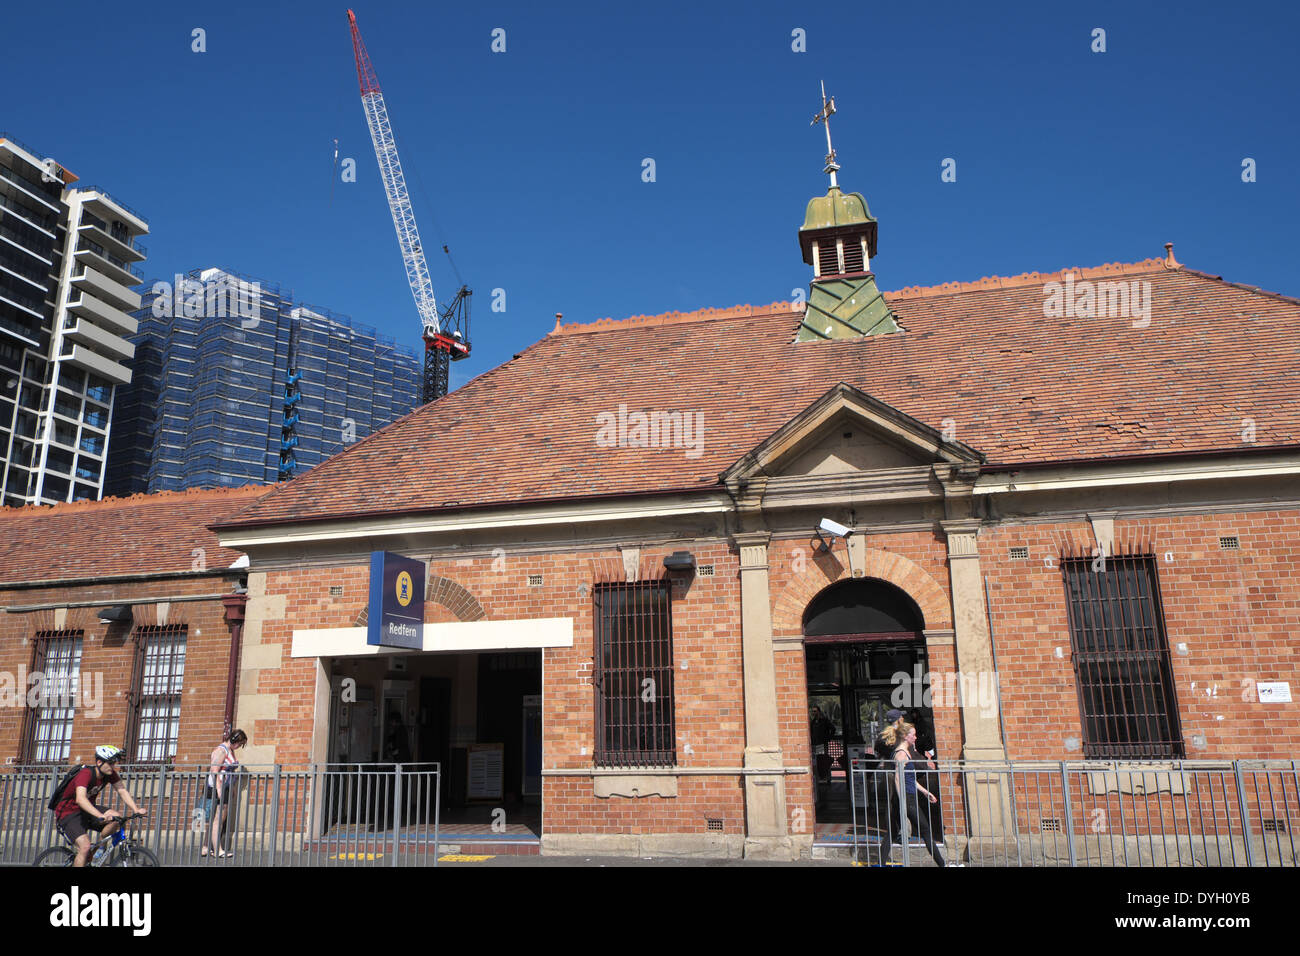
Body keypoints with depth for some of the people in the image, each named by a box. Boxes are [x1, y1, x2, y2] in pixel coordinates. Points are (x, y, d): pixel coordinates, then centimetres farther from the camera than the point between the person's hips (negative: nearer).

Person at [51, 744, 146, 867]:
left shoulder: (110, 774, -7)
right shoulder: (85, 774, -28)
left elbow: (123, 790, -12)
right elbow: (80, 799, -43)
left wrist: (135, 809, -27)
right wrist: (100, 816, -56)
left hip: (86, 811, 7)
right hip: (68, 814, -6)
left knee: (116, 818, -18)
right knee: (85, 847, -24)